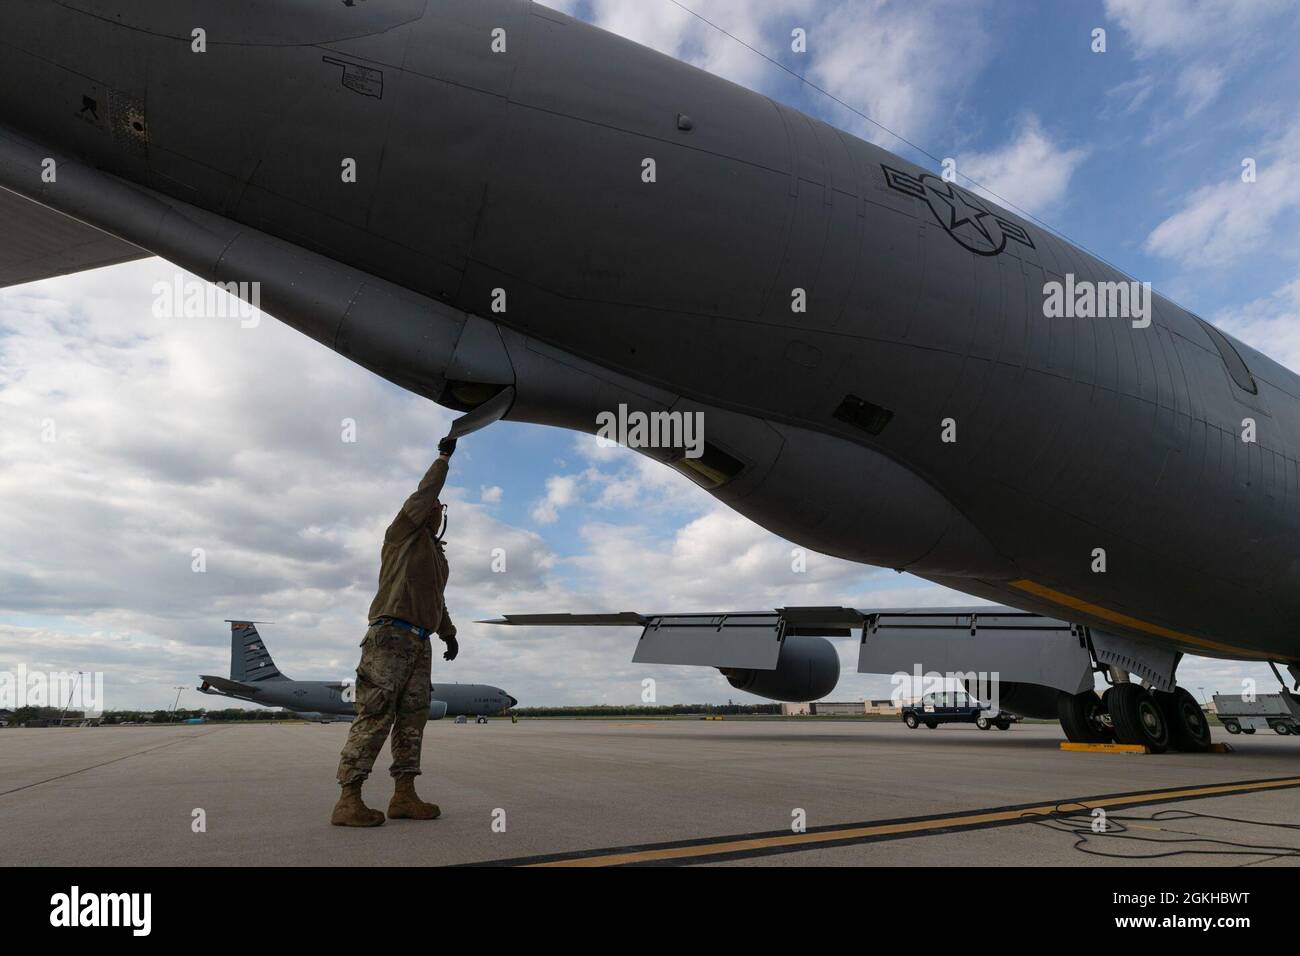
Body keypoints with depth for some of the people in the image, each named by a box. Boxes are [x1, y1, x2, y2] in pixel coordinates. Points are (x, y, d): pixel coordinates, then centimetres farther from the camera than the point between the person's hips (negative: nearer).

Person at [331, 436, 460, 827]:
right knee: (375, 715, -13)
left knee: (412, 718, 2)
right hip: (390, 636, -8)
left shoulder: (437, 554, 28)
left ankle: (404, 796, 2)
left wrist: (449, 633, 20)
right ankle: (348, 800, -13)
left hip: (419, 644, 8)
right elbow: (425, 493, -3)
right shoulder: (403, 532, 7)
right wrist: (444, 458, 4)